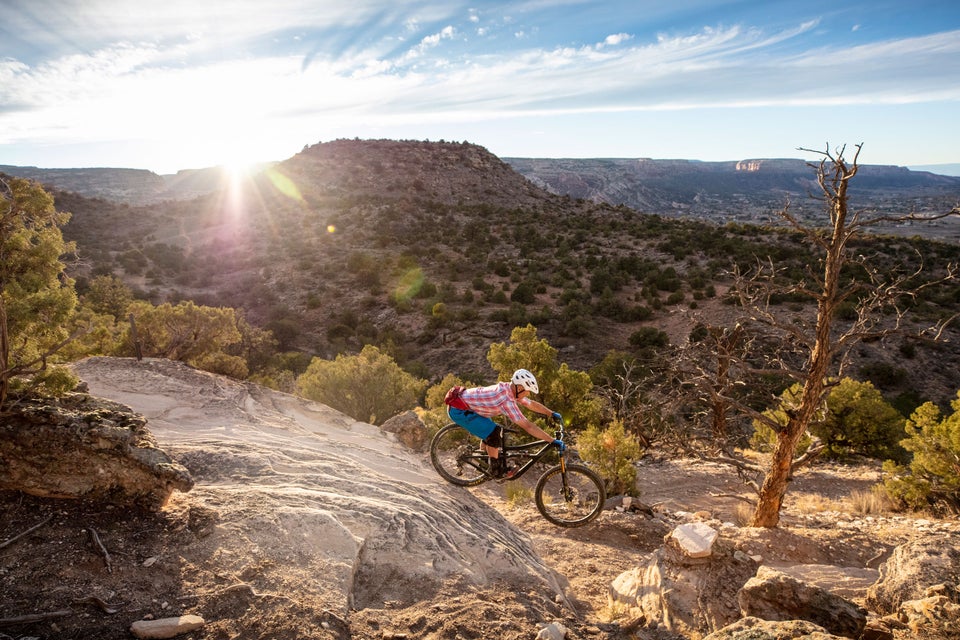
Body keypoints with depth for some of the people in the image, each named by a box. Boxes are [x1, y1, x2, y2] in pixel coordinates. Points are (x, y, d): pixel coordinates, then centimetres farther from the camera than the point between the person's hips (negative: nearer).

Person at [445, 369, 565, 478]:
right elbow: (528, 426, -30)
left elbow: (532, 404, 14)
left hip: (466, 404, 10)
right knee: (493, 434, -13)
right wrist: (553, 441, -27)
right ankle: (496, 470, 2)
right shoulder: (506, 399, -30)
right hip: (458, 410, -10)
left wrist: (552, 413, 16)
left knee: (491, 430, 17)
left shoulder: (509, 389, -2)